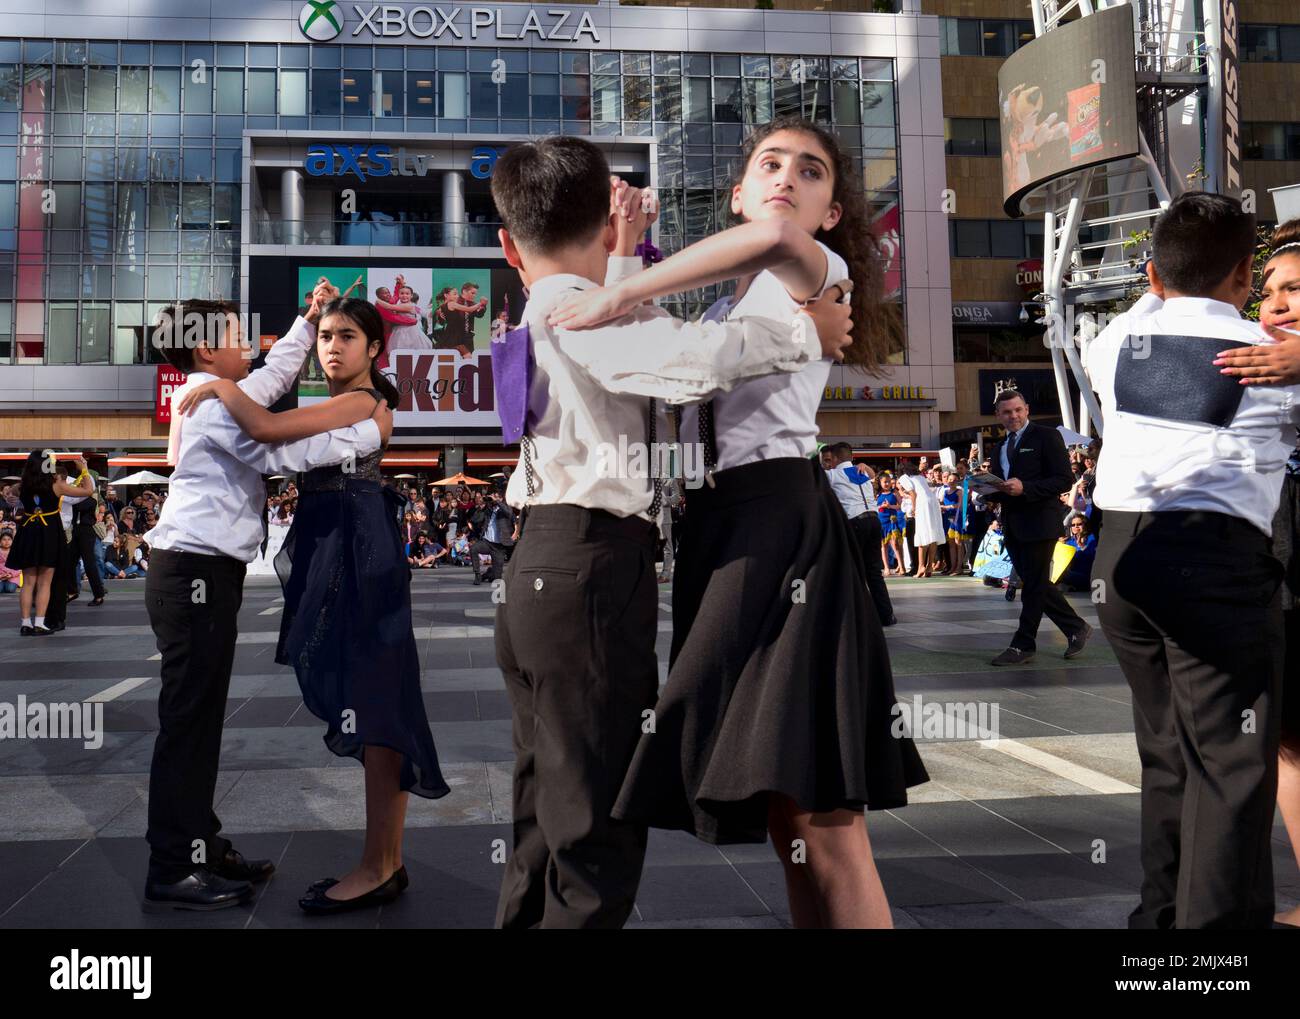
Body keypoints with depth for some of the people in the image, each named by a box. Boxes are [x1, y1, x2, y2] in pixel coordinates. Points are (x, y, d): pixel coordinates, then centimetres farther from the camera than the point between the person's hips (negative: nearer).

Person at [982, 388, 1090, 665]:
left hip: (1039, 524, -8)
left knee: (1034, 586, -3)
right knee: (1034, 584, 12)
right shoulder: (1000, 448, 17)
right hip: (1013, 526, 8)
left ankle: (1023, 645, 4)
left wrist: (1024, 488, -23)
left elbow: (1063, 479, -13)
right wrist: (988, 491, -2)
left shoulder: (1047, 437, -5)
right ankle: (1076, 629, 25)